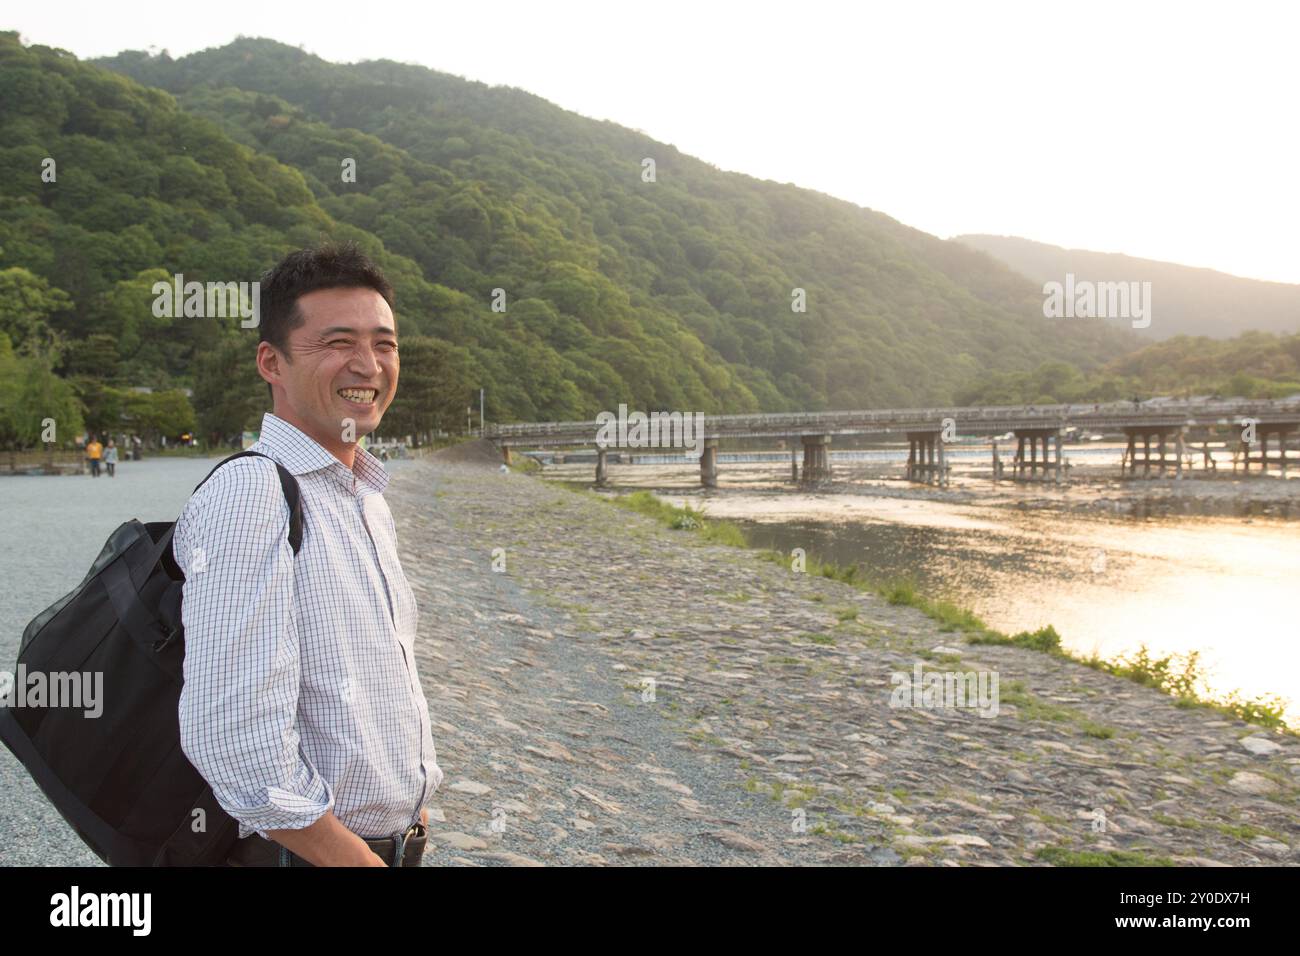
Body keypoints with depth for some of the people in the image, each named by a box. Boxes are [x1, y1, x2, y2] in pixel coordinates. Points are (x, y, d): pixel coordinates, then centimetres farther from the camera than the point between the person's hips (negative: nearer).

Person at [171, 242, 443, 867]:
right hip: (304, 854, -8)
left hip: (396, 841, 8)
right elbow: (231, 737, -27)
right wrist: (360, 861, -20)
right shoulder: (249, 495, -20)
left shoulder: (369, 504, 9)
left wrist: (415, 807, 12)